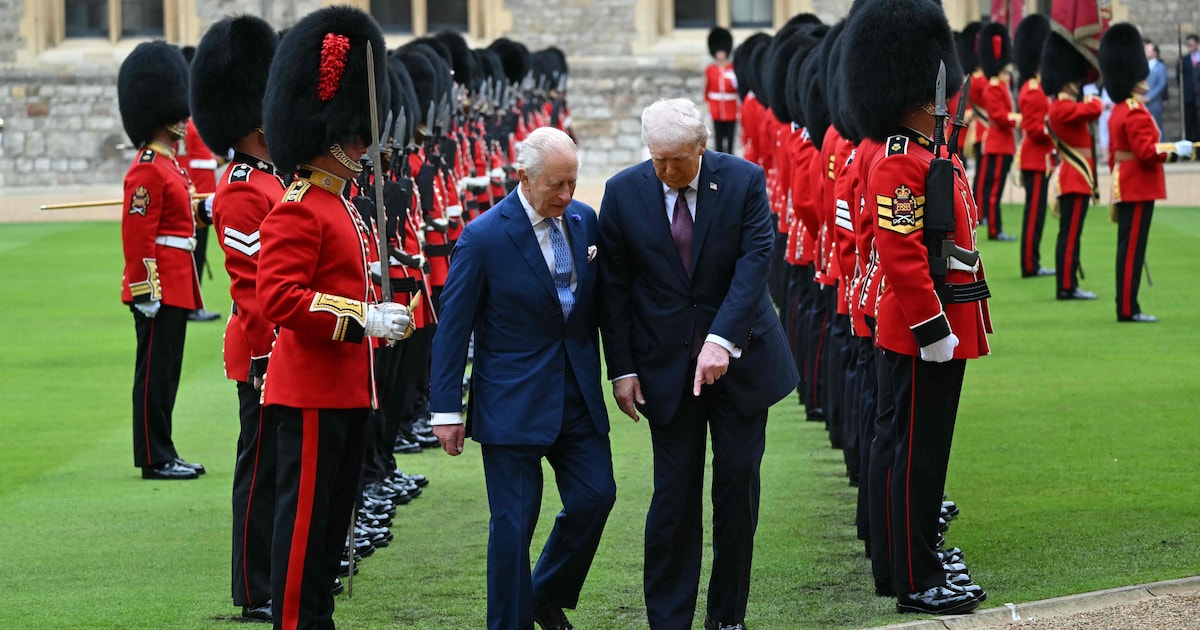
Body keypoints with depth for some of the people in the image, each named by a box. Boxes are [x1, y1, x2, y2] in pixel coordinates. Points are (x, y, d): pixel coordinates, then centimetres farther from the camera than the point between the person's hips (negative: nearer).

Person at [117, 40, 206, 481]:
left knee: (165, 370, 13)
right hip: (160, 290, -10)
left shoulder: (169, 165, 16)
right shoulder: (148, 171, -16)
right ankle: (155, 458, -1)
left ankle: (163, 454, 18)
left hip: (177, 287, 10)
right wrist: (146, 291, -21)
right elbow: (137, 236, -19)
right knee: (155, 371, -5)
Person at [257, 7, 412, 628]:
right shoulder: (297, 211, -15)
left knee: (332, 517, 13)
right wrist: (362, 319, -25)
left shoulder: (340, 205, 16)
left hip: (346, 388, 10)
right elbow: (278, 298, -24)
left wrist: (378, 316, 8)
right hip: (312, 394, -10)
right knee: (304, 518, -6)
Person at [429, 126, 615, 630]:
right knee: (514, 521, -2)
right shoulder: (484, 237, -14)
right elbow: (453, 327, -10)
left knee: (596, 495, 3)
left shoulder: (583, 220, 2)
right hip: (513, 401, -5)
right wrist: (447, 410, -11)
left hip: (577, 394, 5)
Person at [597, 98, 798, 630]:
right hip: (666, 367, 0)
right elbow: (614, 287, 0)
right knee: (674, 495, -1)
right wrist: (622, 369, -4)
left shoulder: (744, 181, -8)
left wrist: (722, 340, -27)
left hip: (740, 358, 0)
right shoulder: (623, 192, -5)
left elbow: (755, 262, -16)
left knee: (738, 484, 4)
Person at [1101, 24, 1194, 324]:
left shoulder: (1118, 112, 14)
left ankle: (1126, 306, 14)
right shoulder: (1136, 113, -17)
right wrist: (1177, 149, -14)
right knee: (1133, 247, -7)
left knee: (1128, 247, 11)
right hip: (1139, 189, -10)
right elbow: (1146, 152, -24)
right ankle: (1128, 308, -5)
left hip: (1125, 186, 10)